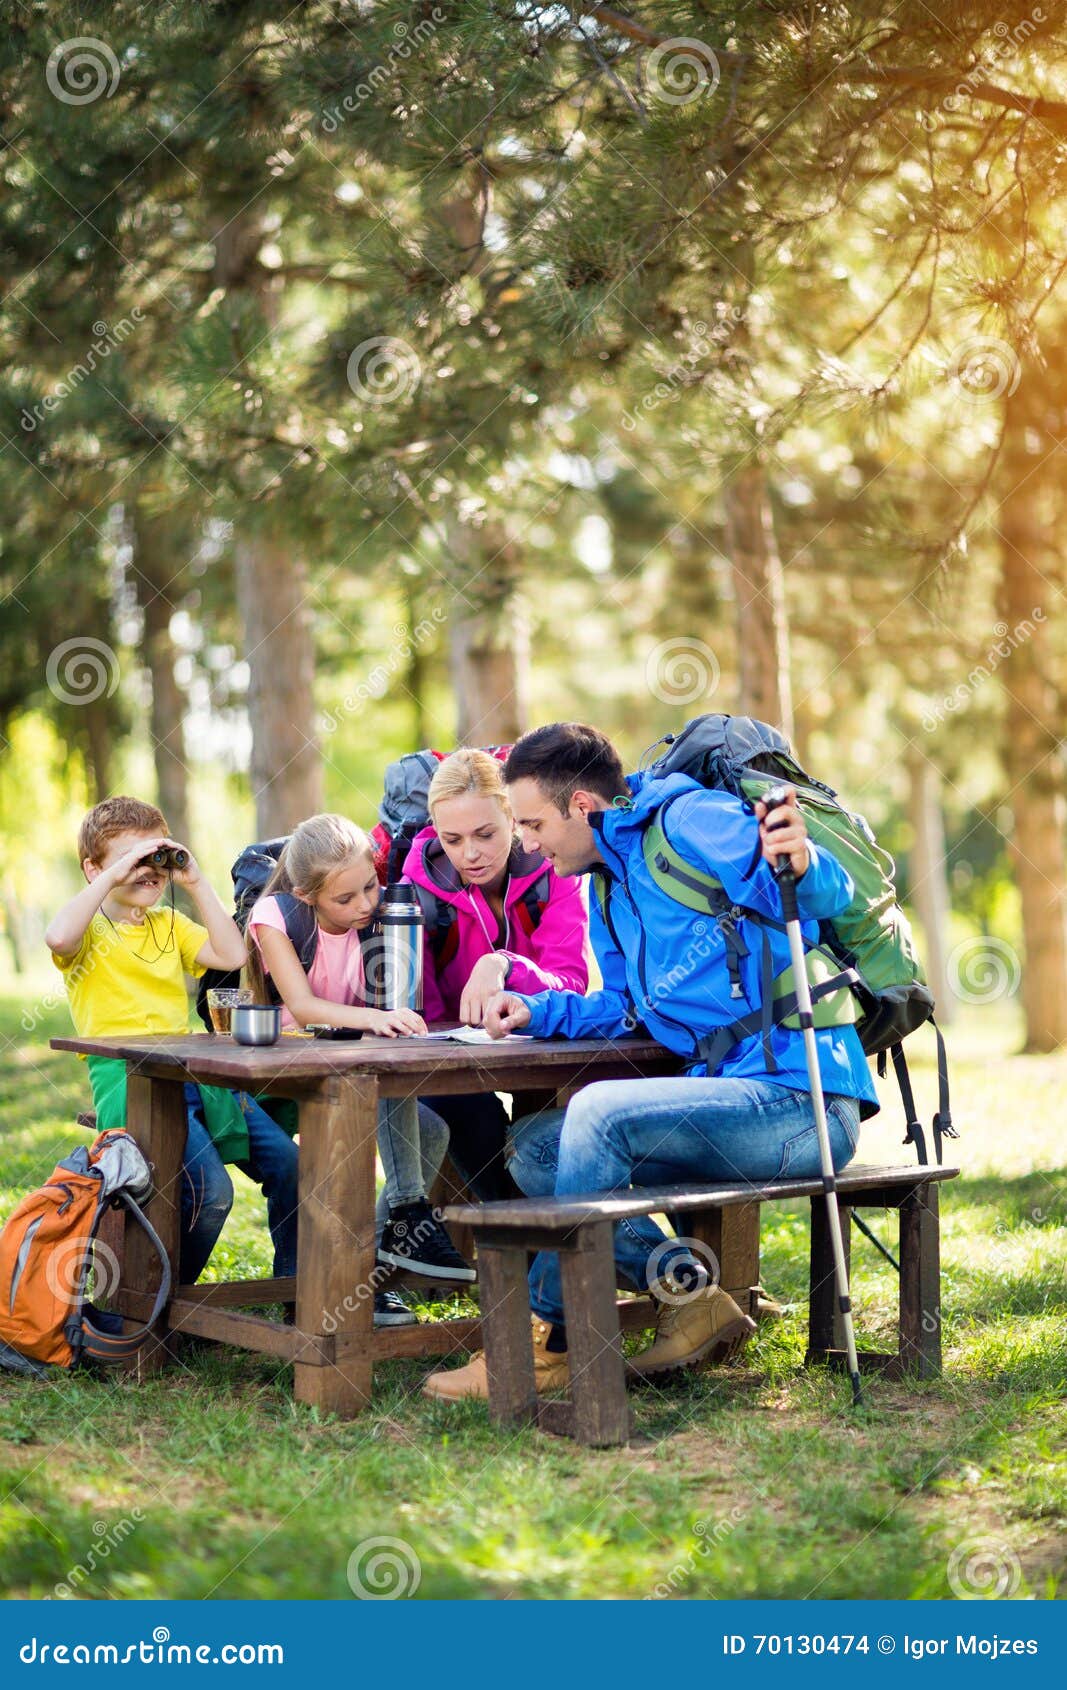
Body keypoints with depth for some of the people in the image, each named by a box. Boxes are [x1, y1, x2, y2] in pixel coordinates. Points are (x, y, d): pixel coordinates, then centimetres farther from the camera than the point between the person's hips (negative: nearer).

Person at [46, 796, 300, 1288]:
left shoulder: (170, 925, 22)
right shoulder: (88, 930, 2)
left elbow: (232, 955, 9)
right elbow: (58, 937, -23)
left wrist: (196, 884, 6)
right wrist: (114, 874, -17)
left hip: (192, 1070, 6)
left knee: (286, 1162, -8)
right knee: (209, 1188, -25)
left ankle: (293, 1281, 9)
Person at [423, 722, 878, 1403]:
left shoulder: (691, 820, -9)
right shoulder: (609, 890, 19)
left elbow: (829, 894, -18)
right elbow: (625, 1010, 28)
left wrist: (800, 863, -41)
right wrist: (536, 1011, 13)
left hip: (800, 1099, -10)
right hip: (737, 1097, 10)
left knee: (598, 1112, -26)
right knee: (534, 1147, 5)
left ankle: (547, 1341, -13)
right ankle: (688, 1291, -6)